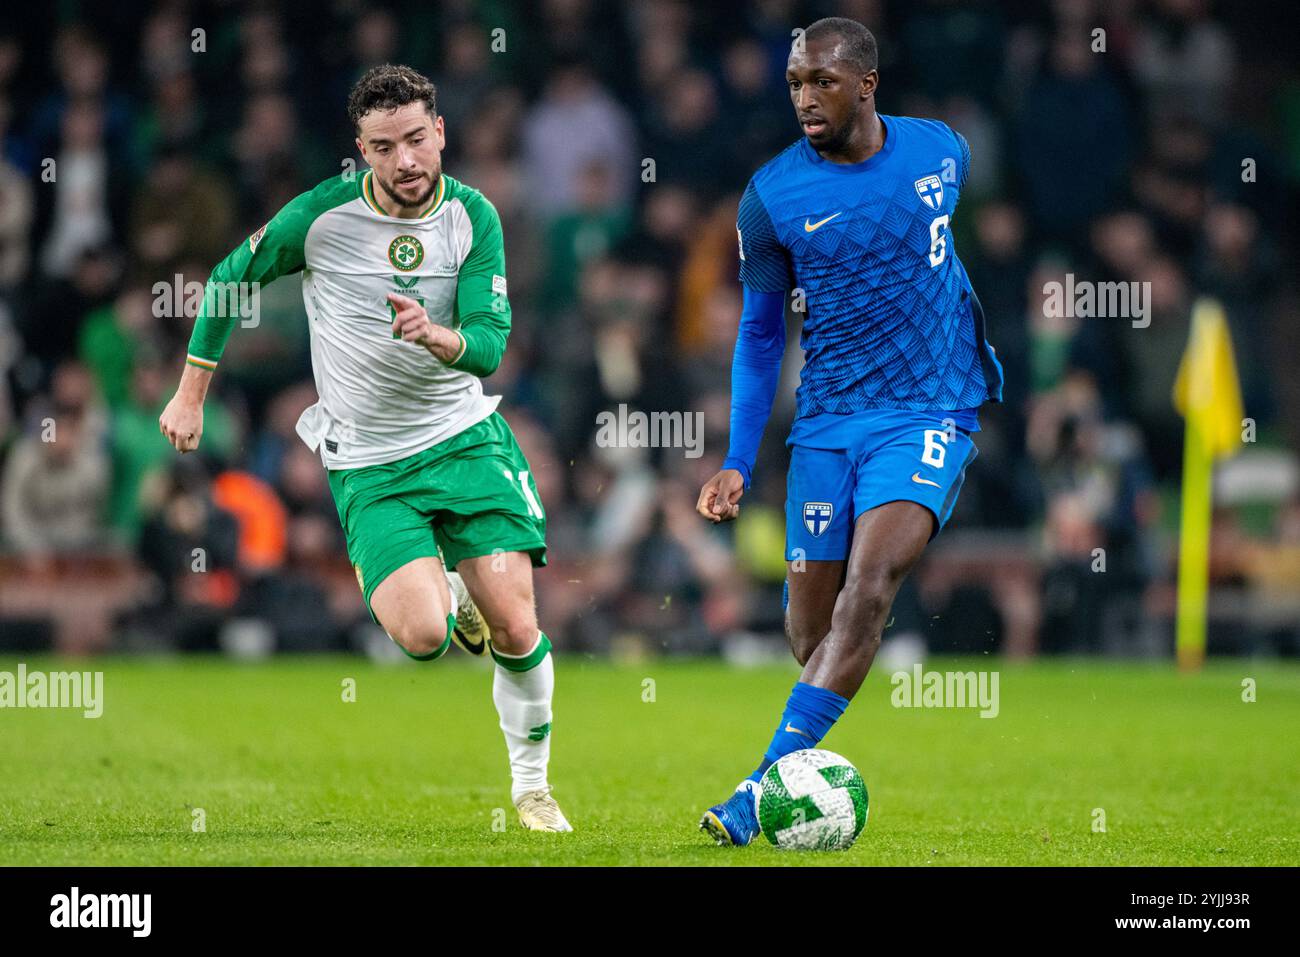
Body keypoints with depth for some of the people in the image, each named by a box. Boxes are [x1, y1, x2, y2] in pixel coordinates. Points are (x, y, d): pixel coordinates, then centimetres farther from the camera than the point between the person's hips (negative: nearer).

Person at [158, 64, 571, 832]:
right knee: (422, 637, -21)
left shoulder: (474, 217, -6)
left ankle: (532, 784, 15)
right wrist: (191, 396, 8)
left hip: (464, 435, 2)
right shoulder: (322, 214, -12)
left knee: (514, 629, -10)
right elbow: (229, 282, 4)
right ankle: (447, 594, 18)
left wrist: (437, 335, -33)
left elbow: (491, 344, -11)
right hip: (367, 463, -1)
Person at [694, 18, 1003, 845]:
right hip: (827, 424, 1)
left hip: (930, 415, -1)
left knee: (868, 587, -23)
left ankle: (770, 783, -28)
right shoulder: (772, 195, -2)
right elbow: (760, 331, 7)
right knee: (809, 629, -2)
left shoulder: (942, 151, 2)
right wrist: (738, 462, 2)